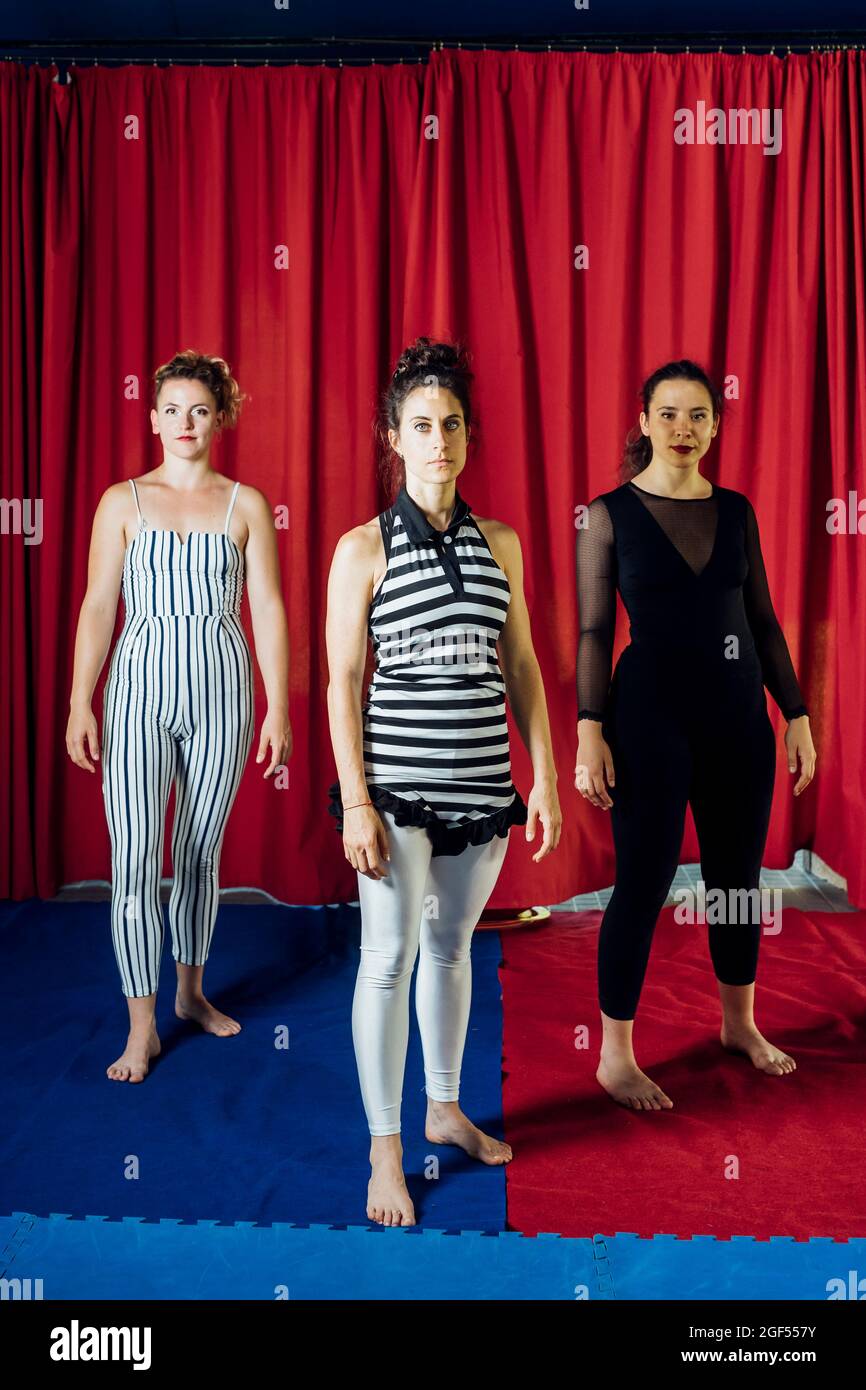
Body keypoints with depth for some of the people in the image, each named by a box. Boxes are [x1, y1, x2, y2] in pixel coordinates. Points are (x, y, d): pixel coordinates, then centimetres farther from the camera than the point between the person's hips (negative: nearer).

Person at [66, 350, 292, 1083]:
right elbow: (97, 607, 1)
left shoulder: (246, 504, 4)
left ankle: (191, 990, 32)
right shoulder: (123, 501, 3)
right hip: (141, 690, -1)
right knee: (135, 860, -5)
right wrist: (80, 704, -5)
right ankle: (143, 1028, 8)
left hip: (220, 692, 1)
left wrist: (278, 708, -4)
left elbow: (268, 609, 1)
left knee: (202, 853, 13)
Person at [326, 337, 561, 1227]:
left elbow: (521, 668, 9)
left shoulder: (499, 543, 7)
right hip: (396, 782, -4)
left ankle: (445, 1110, 36)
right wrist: (355, 801, -12)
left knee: (452, 945, 17)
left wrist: (545, 778, 5)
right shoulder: (365, 547, -5)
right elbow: (343, 682, -7)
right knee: (391, 957, 2)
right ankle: (385, 1152, 18)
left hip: (482, 779, 4)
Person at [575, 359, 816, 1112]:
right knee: (644, 881, 0)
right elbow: (594, 629, -5)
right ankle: (616, 1056, 14)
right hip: (651, 712, -4)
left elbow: (763, 620, 10)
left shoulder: (736, 510, 8)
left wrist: (797, 714, 7)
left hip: (739, 712, 5)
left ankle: (741, 1023, 35)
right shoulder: (609, 513, -3)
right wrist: (590, 731, -12)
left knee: (739, 873, 14)